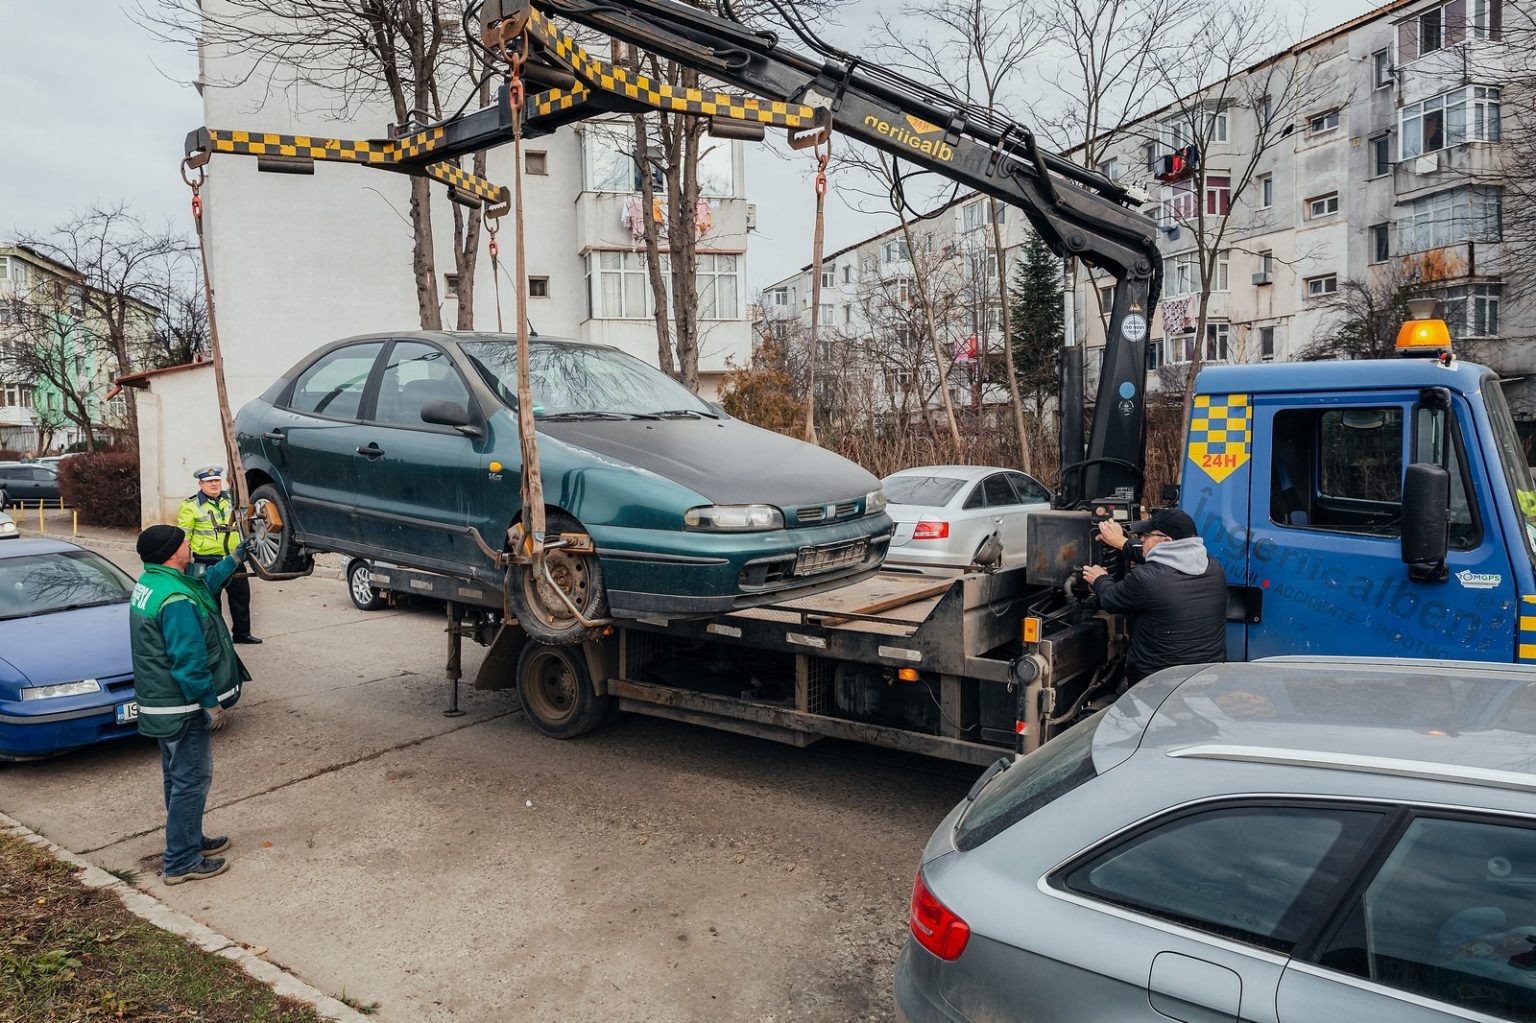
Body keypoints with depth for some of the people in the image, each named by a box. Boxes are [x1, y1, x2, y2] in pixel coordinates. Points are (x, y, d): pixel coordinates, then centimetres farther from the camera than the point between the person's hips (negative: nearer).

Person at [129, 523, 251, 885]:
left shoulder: (148, 583, 6)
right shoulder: (176, 599, -26)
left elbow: (204, 584, 25)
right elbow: (189, 661, -26)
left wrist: (235, 558, 29)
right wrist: (211, 703, -18)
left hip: (161, 704, 10)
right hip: (182, 706, -10)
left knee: (179, 777, 21)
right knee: (191, 780, 0)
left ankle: (190, 841, 35)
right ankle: (181, 862, 9)